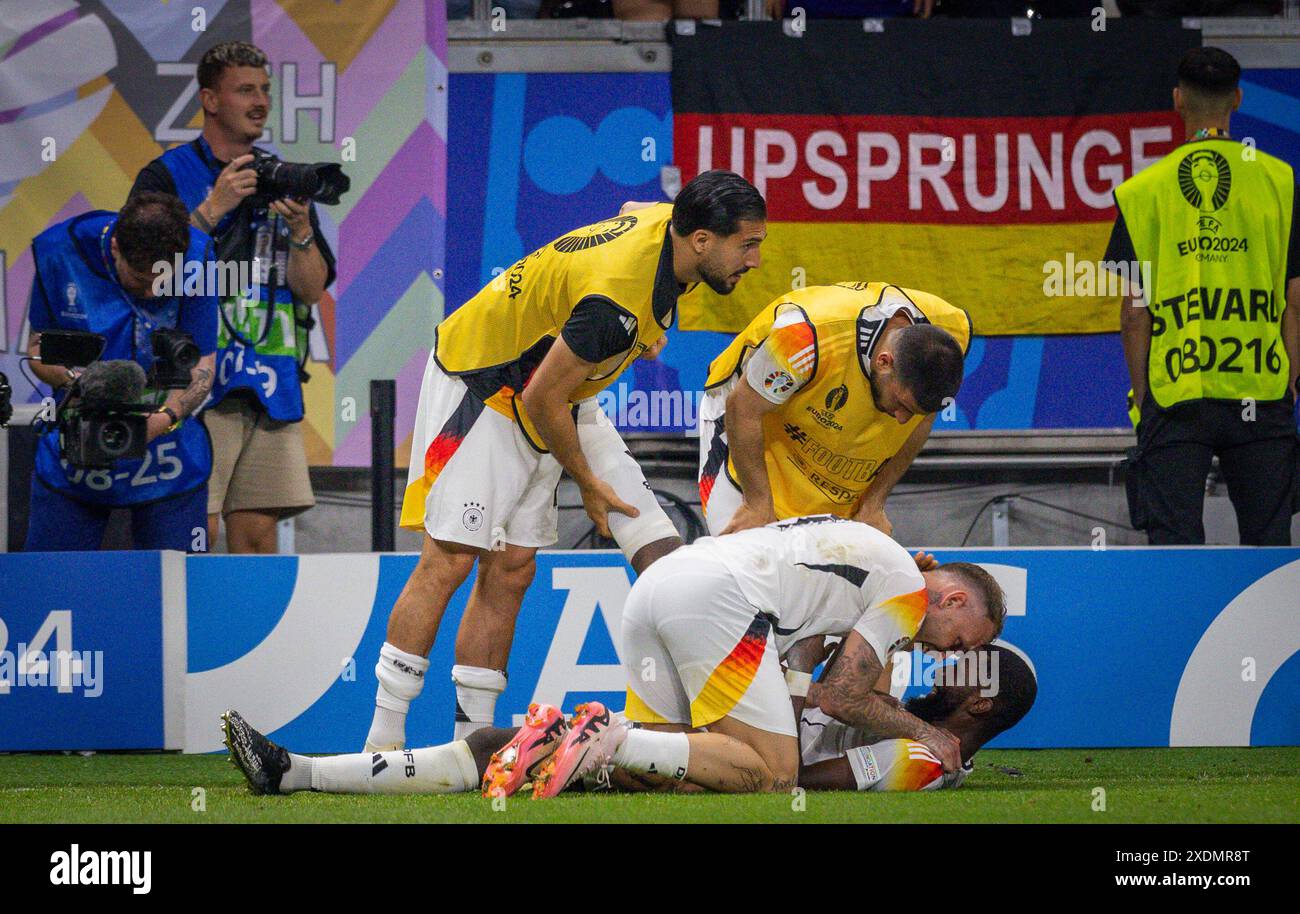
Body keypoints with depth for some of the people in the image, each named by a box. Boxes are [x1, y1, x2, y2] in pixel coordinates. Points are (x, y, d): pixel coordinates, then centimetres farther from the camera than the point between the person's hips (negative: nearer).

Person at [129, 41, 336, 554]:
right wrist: (213, 209, -14)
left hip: (273, 390, 5)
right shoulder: (167, 178, 4)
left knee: (259, 535, 2)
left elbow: (313, 289, 11)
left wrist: (300, 229, -7)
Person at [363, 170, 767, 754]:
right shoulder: (617, 300, -33)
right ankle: (382, 743, -9)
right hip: (481, 389, -9)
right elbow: (542, 401, -24)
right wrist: (587, 481, -10)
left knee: (510, 570, 5)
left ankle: (472, 736, 7)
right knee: (449, 560, -11)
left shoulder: (665, 222, -7)